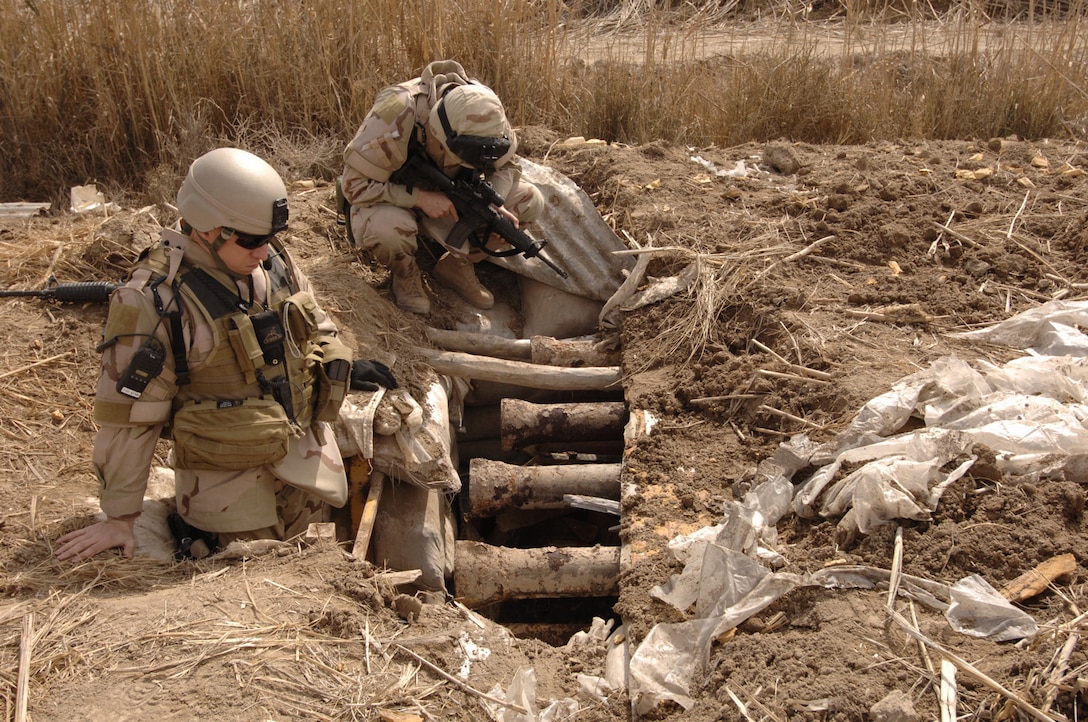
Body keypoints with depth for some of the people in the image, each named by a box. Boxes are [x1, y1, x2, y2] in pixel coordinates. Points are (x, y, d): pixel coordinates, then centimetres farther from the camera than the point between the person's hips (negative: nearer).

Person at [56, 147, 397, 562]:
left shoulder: (272, 258, -4)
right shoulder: (152, 300, -23)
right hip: (229, 476, -6)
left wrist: (341, 365, 3)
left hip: (306, 449, 6)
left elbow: (312, 322, 17)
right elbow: (128, 415, -18)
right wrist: (119, 518, -14)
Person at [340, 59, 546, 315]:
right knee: (387, 228, -41)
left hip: (450, 195, 5)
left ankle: (456, 264, 4)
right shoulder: (395, 117, -36)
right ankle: (406, 275, -5)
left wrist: (496, 205, -25)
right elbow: (355, 184, -29)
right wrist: (420, 198, -37)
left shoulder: (482, 107, -21)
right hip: (397, 199, -5)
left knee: (529, 201, -13)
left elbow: (505, 162, -5)